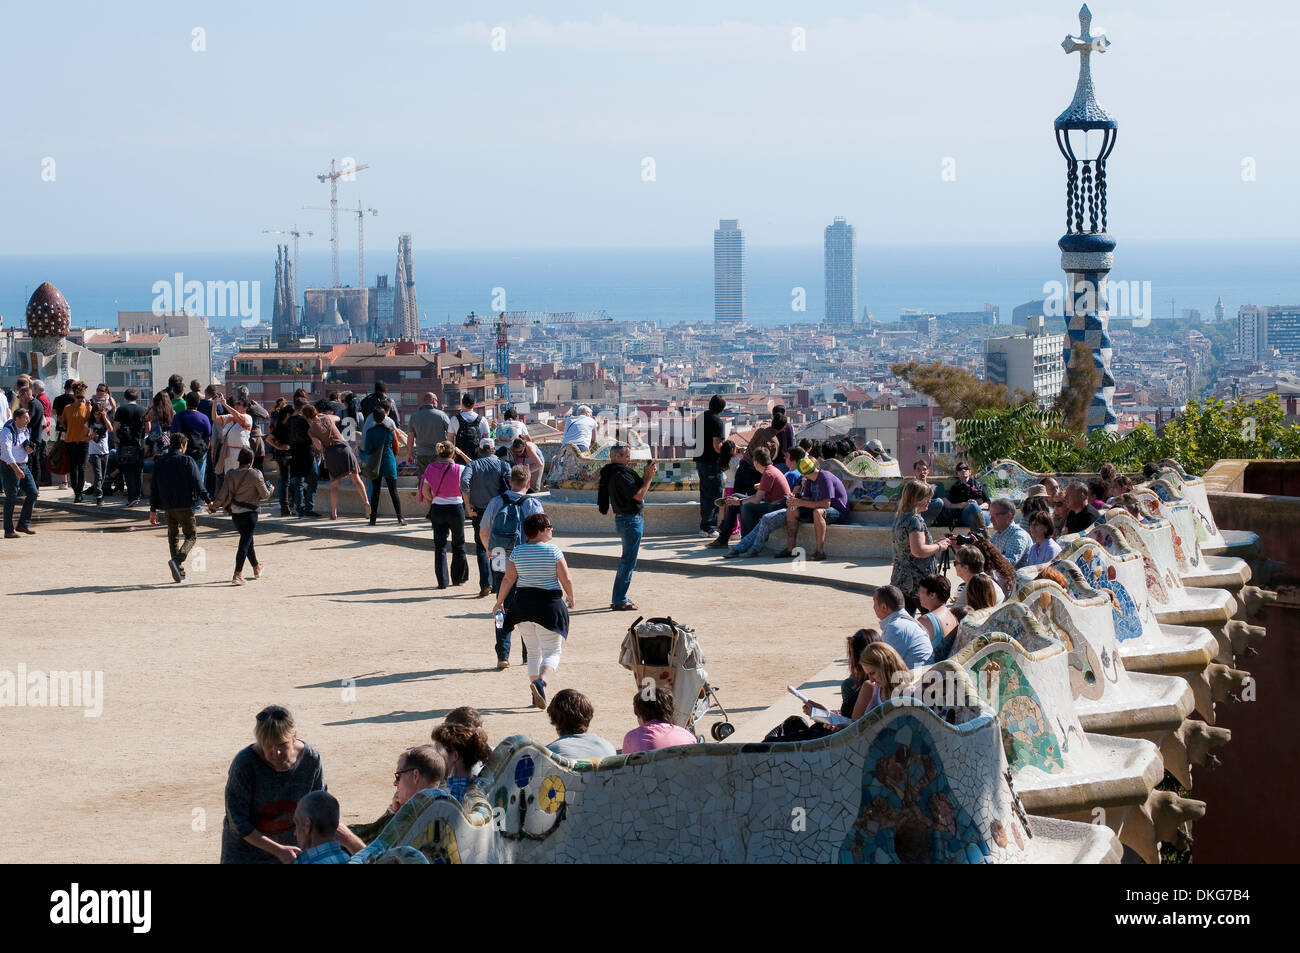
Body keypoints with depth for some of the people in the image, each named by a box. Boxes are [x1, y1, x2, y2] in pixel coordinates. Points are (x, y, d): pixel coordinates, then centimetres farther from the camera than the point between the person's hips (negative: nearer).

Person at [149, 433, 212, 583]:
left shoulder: (159, 464, 9)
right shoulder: (187, 461, -6)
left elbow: (154, 488, 10)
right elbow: (197, 484, -12)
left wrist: (153, 510, 15)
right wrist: (208, 500, -6)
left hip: (167, 507, 5)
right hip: (185, 506, -5)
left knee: (173, 537, 14)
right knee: (191, 535, 4)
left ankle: (179, 571, 11)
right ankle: (177, 560, -21)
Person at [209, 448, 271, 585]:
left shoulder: (231, 475, -1)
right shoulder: (254, 475, -12)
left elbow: (223, 495, 1)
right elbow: (265, 495, -3)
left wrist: (214, 506, 15)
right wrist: (270, 489, 19)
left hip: (235, 512, 5)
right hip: (249, 512, -5)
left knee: (247, 539, 20)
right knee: (245, 542, -4)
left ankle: (257, 568, 37)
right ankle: (237, 575, -11)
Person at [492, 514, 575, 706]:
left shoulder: (518, 551, 1)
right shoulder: (553, 550, -9)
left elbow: (508, 579, 2)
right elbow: (566, 579, -6)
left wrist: (499, 602, 14)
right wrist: (570, 598, 12)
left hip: (523, 603, 4)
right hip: (549, 602, -4)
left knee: (533, 652, 16)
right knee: (552, 651, -1)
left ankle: (537, 696, 14)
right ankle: (541, 680, -28)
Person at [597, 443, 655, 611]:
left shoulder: (614, 473, 13)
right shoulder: (620, 475, -19)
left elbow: (637, 487, 16)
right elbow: (639, 495, -22)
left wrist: (646, 475, 5)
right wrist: (649, 477, -12)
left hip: (624, 519, 11)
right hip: (630, 520, -11)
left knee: (625, 560, 18)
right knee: (628, 561, -6)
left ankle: (618, 599, 24)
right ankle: (620, 602, -5)